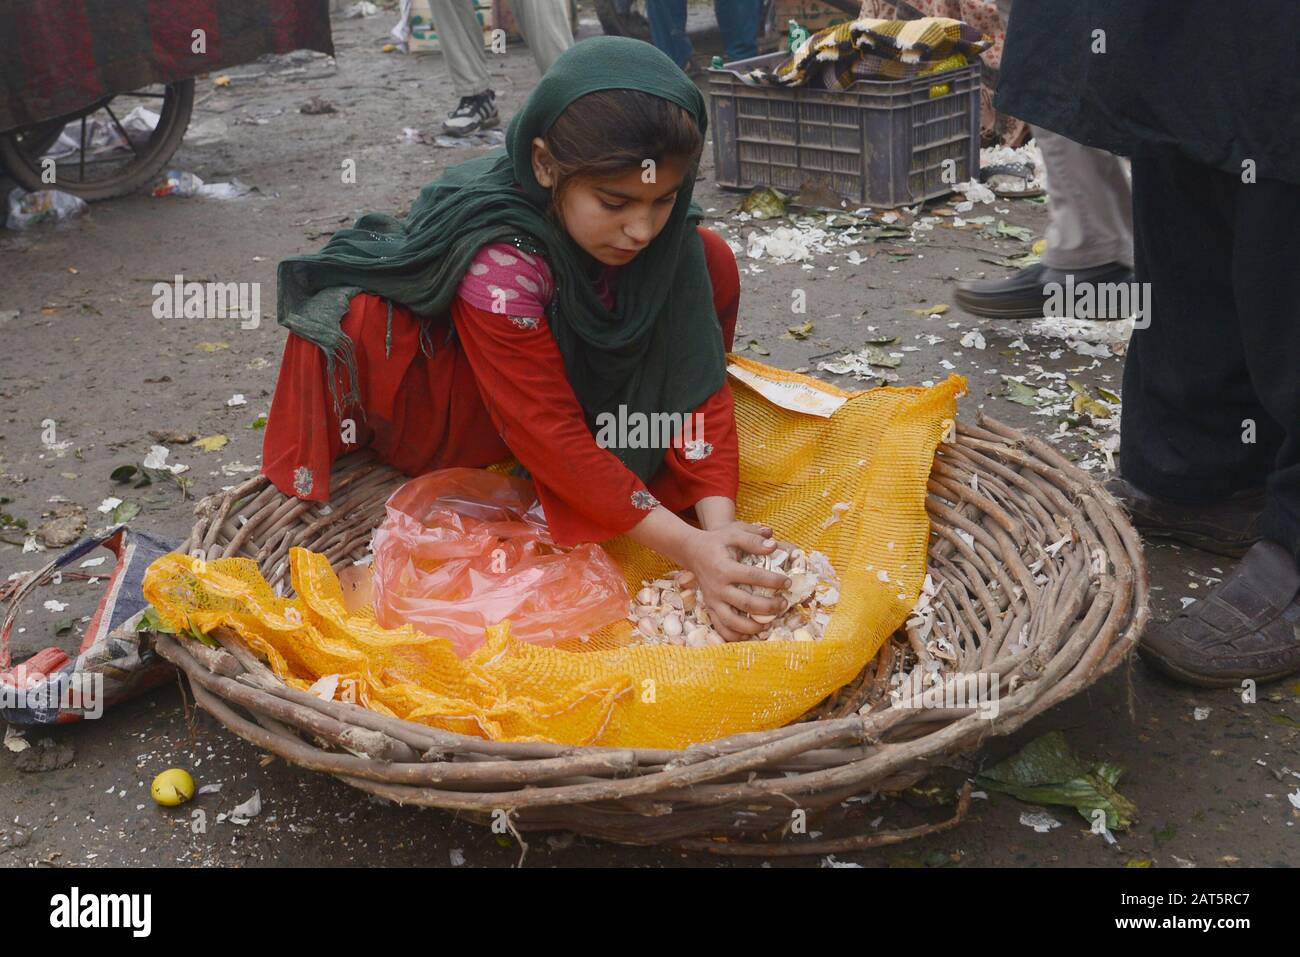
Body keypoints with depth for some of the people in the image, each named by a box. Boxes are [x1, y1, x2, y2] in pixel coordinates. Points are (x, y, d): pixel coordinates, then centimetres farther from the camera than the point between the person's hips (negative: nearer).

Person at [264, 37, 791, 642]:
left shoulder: (662, 229, -20)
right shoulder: (496, 261, -36)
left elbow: (696, 368, -21)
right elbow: (552, 439, -34)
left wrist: (720, 524, -33)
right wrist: (689, 548, -39)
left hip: (570, 377, 5)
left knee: (711, 260, -15)